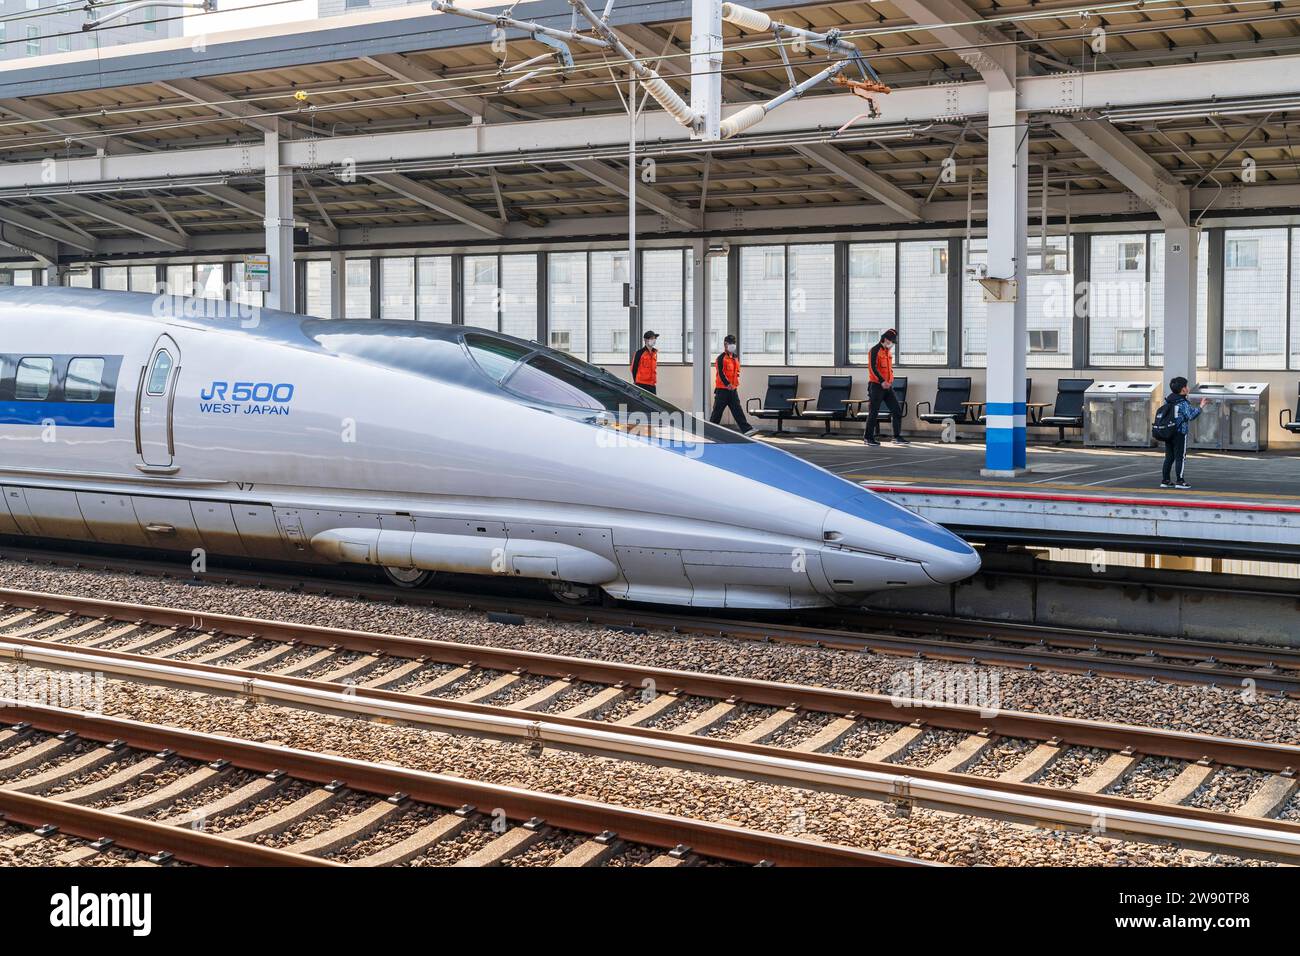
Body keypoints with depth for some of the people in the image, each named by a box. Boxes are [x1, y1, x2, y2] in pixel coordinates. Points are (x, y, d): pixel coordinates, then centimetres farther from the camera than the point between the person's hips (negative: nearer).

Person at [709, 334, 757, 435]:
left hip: (733, 389, 7)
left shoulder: (735, 358, 14)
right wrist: (727, 384, -26)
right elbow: (720, 373, -19)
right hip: (722, 389, -7)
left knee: (737, 410, 1)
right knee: (717, 411, 1)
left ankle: (747, 429, -5)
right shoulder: (721, 358, -11)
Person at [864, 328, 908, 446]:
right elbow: (873, 368, -20)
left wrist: (890, 381, 11)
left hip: (887, 387, 8)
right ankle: (868, 437, 8)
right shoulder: (875, 350, -10)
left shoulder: (887, 352, 17)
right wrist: (882, 381, -27)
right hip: (876, 386, -8)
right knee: (874, 412, -2)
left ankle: (897, 437, 6)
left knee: (897, 410, 2)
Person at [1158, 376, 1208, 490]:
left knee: (1169, 457, 11)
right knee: (1180, 457, -2)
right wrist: (1201, 407, -15)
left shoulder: (1168, 400, 8)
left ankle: (1165, 480, 10)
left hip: (1167, 433, 7)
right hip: (1179, 433, -7)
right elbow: (1191, 415, -22)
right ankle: (1179, 481, -3)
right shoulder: (1183, 403, -13)